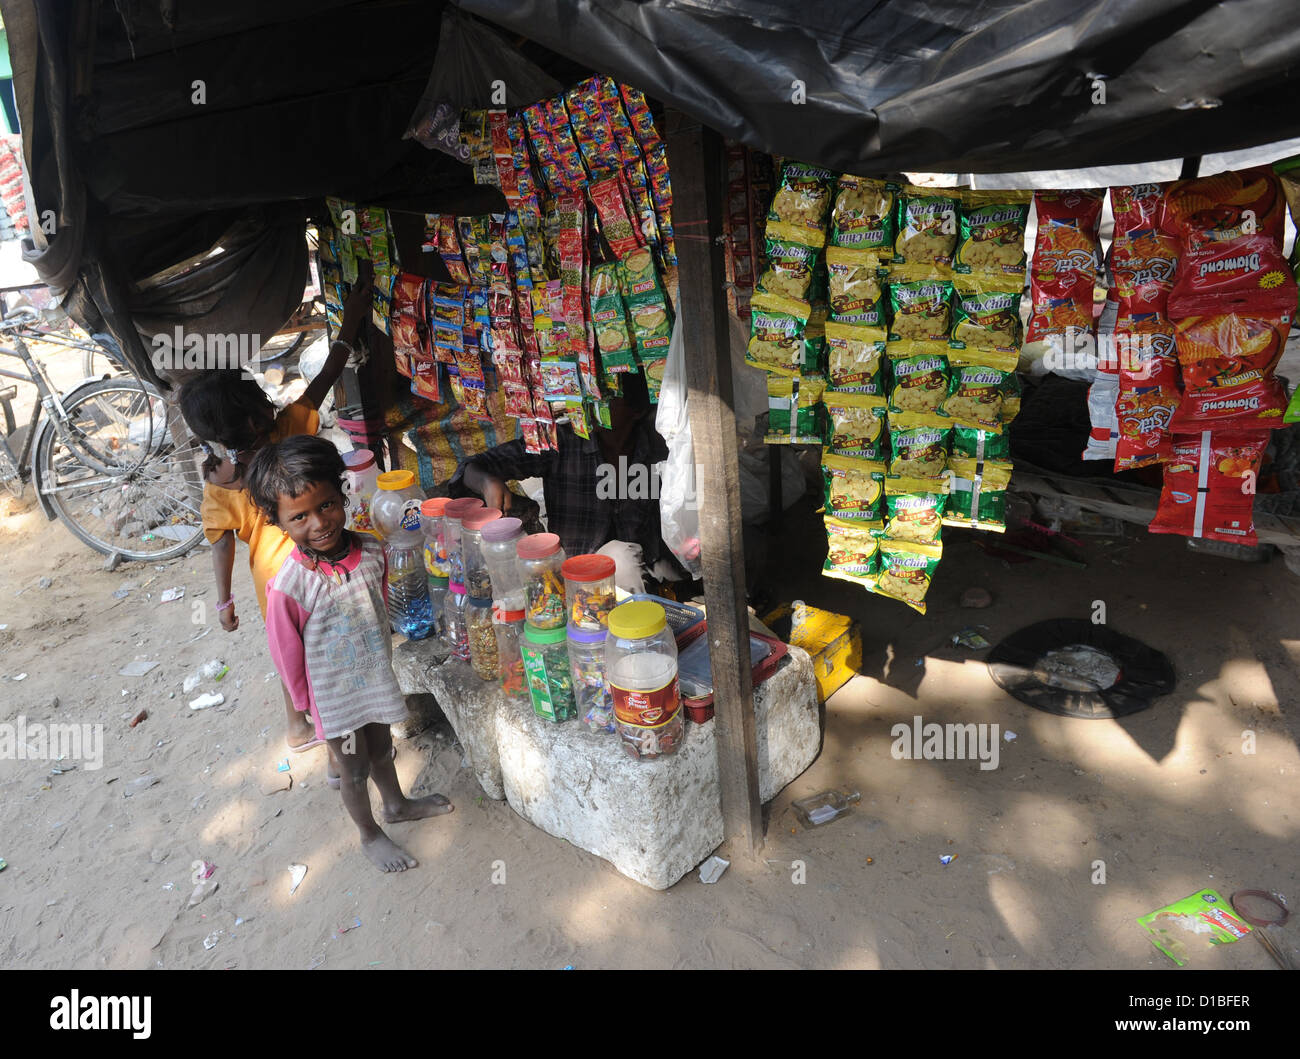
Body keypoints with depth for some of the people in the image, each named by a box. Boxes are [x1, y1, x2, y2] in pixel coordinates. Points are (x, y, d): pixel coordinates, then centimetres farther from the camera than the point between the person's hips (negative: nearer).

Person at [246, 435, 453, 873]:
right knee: (355, 771, 17)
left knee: (382, 749, 28)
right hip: (335, 697, -4)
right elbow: (286, 653, -15)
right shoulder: (288, 587, -29)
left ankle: (397, 804, 56)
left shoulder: (371, 551, -15)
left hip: (377, 680, 4)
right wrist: (305, 705, -4)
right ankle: (370, 835, 44)